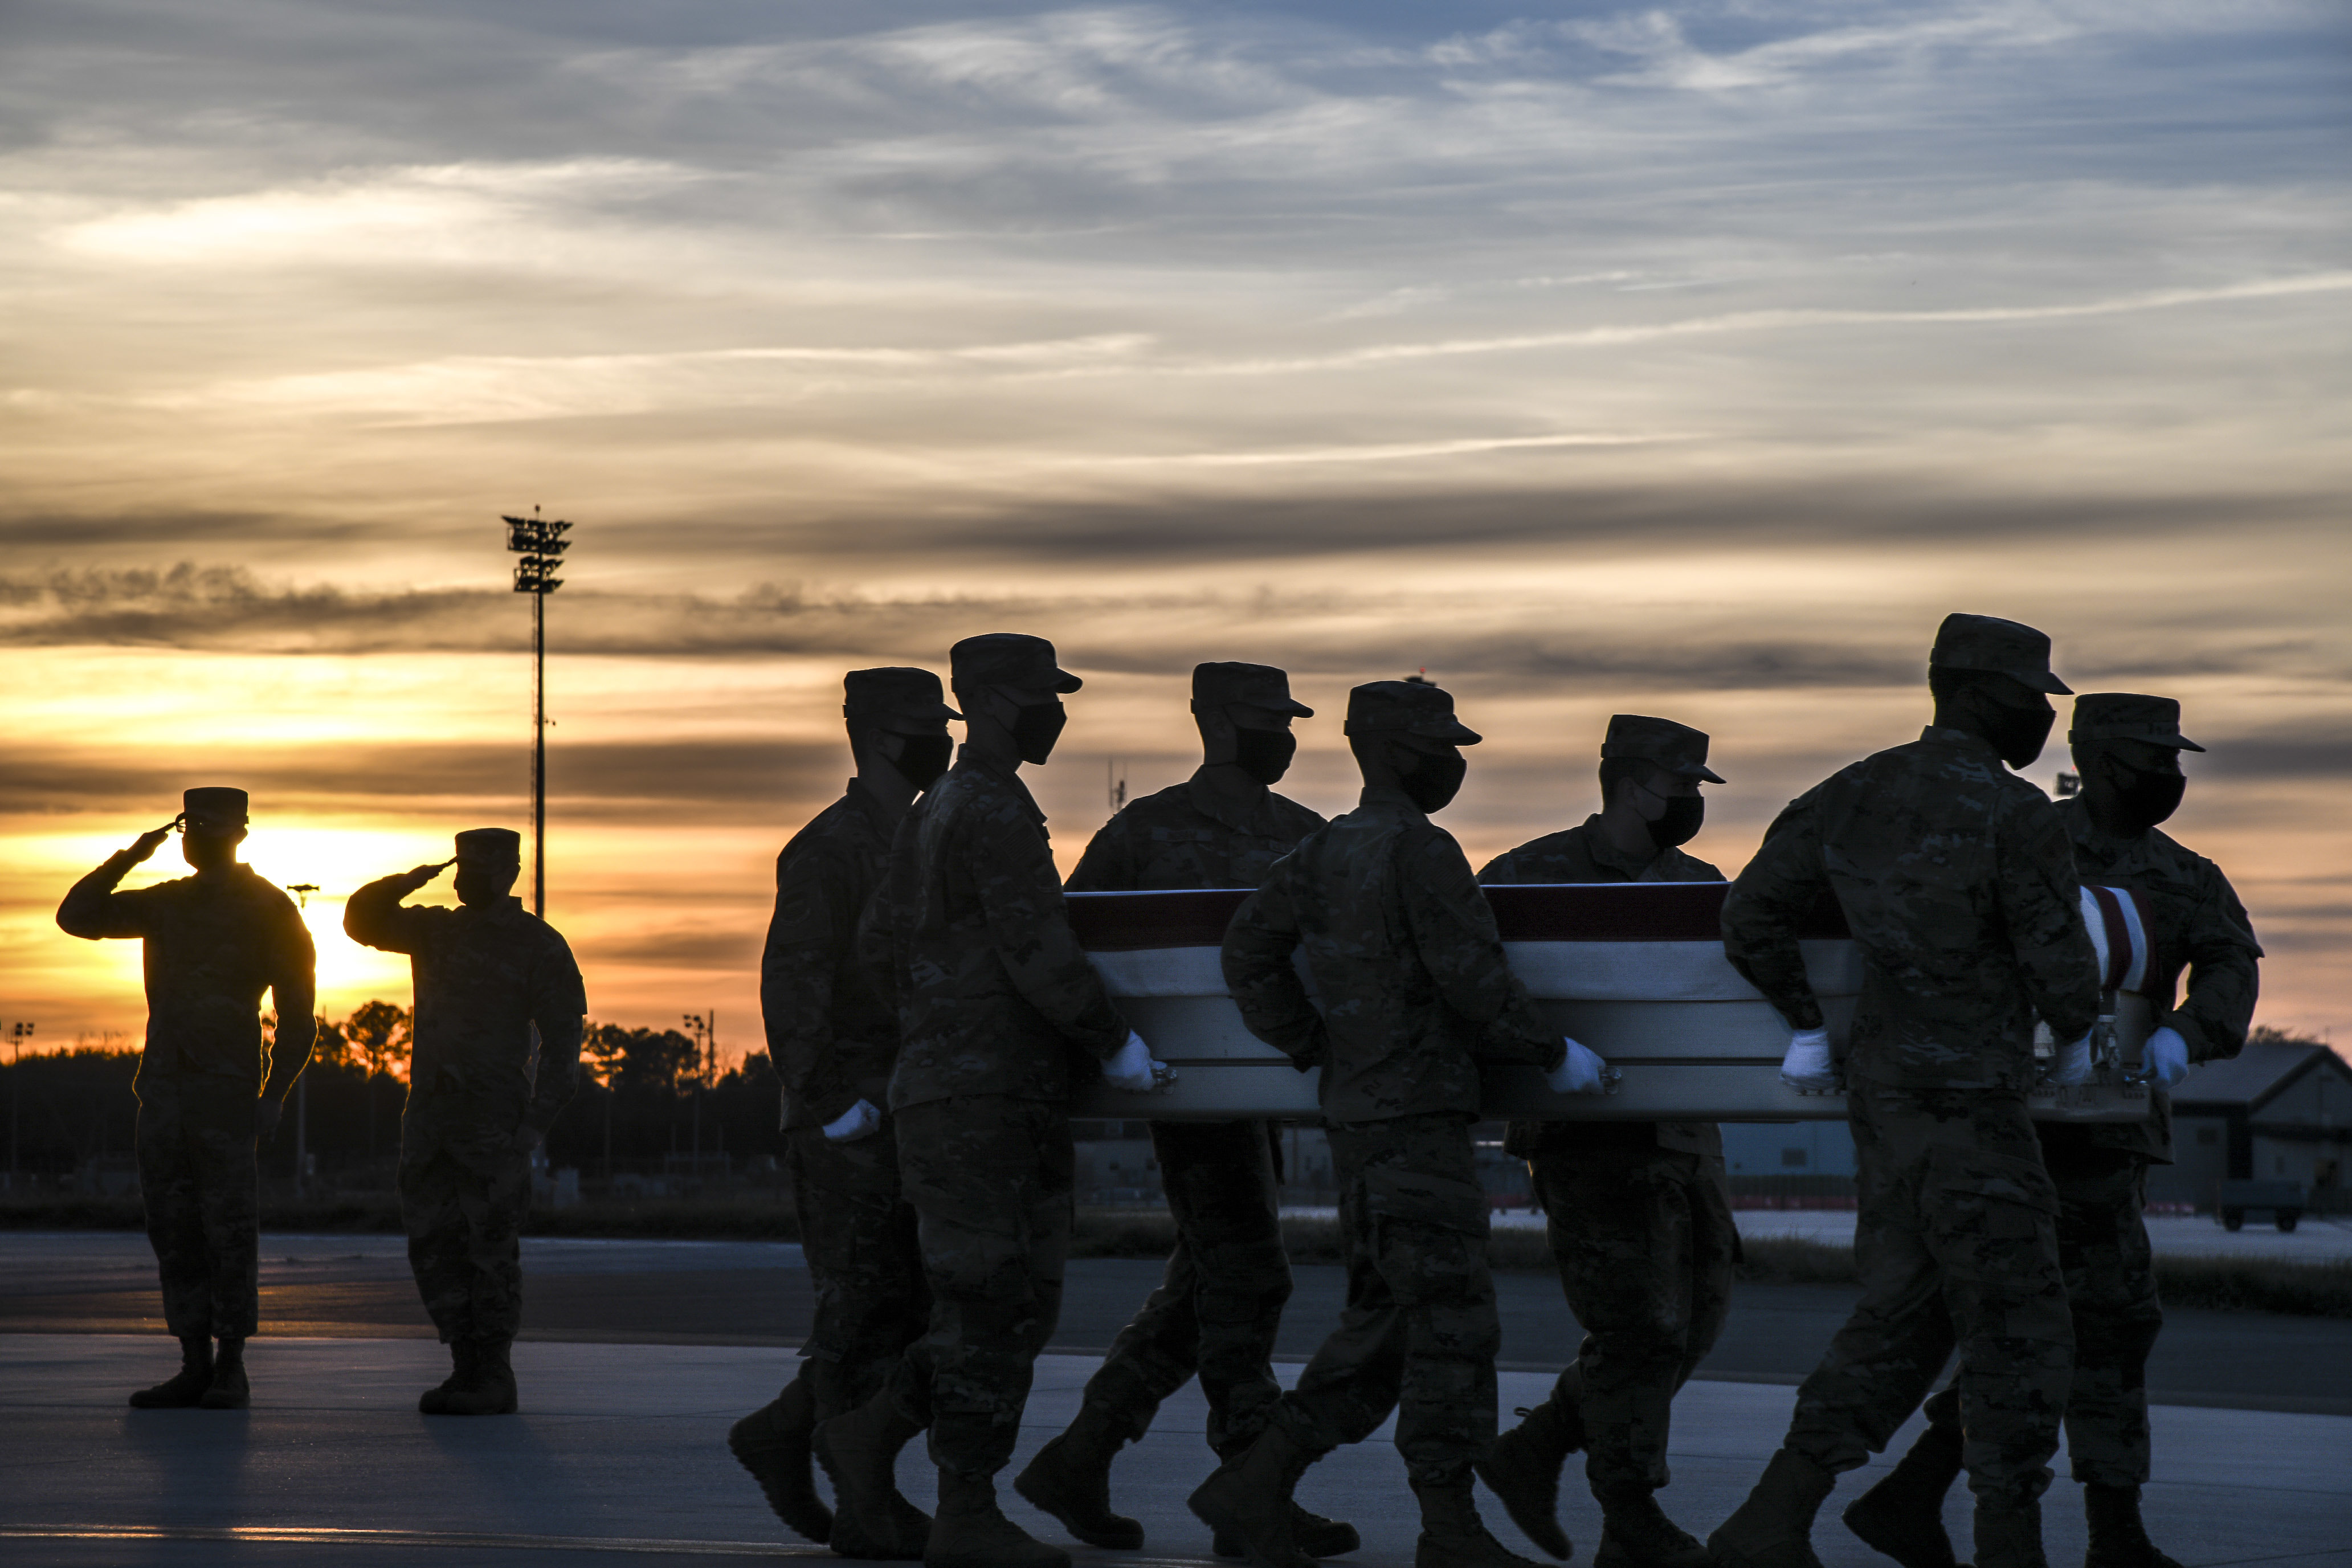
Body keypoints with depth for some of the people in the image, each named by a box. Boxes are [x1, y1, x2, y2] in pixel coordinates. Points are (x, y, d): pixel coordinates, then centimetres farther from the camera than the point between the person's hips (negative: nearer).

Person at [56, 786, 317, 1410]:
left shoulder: (271, 912, -2)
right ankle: (195, 1370, 9)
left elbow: (297, 1012, -3)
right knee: (175, 1234, 5)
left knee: (230, 1235, -4)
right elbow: (77, 916, 10)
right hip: (163, 1092, 6)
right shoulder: (166, 904, 14)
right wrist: (130, 856, 1)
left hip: (227, 1095, -6)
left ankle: (231, 1373, 2)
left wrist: (276, 1093, -12)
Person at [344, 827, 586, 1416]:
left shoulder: (538, 944, -1)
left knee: (490, 1249, -5)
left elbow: (560, 1040, -4)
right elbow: (362, 921, 17)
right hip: (430, 1113, 6)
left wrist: (536, 1123, -13)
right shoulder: (435, 930, 16)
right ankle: (467, 1368, 11)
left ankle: (493, 1379, 0)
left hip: (493, 1119, -6)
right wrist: (406, 883, 0)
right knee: (433, 1247, 4)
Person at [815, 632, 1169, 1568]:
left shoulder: (933, 815, 18)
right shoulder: (995, 814, -13)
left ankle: (868, 1438, 12)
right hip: (981, 1096, -10)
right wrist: (1115, 1043, -11)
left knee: (1019, 1299, 11)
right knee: (990, 1304, -6)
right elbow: (1039, 952, -19)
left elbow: (881, 937, 25)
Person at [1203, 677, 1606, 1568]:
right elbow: (1473, 980, -16)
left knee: (1385, 1321, 13)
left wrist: (1316, 1049, 18)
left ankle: (1255, 1488, 9)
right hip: (1416, 1125, -9)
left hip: (1356, 1117, 9)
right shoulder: (1422, 851, -14)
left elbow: (1249, 951, 16)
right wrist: (1554, 1054, -5)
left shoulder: (1323, 854, 12)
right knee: (1451, 1322, -4)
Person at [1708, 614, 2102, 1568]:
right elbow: (2062, 970, -13)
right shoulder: (2018, 818, -15)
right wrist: (2078, 1029, 10)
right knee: (2016, 1331, 3)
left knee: (1901, 1314, 13)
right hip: (1968, 1100, -8)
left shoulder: (1856, 796, 7)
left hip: (1881, 1089, 8)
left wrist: (1805, 1025, 19)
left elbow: (1752, 915, 8)